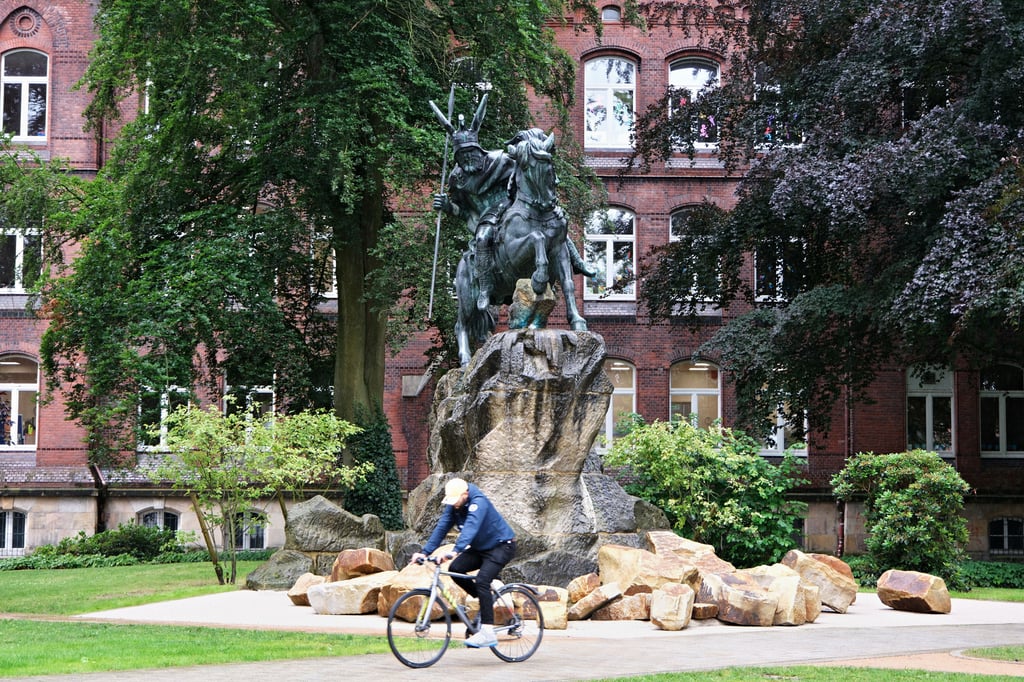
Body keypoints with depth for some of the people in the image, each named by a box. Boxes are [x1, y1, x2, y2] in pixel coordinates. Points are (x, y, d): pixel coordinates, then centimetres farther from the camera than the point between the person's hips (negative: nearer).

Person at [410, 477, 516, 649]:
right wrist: (424, 552, -17)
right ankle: (486, 599, 6)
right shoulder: (453, 505, -4)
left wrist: (456, 551, -55)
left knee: (481, 580, -26)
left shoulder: (478, 502, -27)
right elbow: (441, 528, -6)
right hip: (480, 548, 8)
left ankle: (488, 633, -26)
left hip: (501, 546, -8)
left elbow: (470, 527, -42)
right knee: (456, 568, -14)